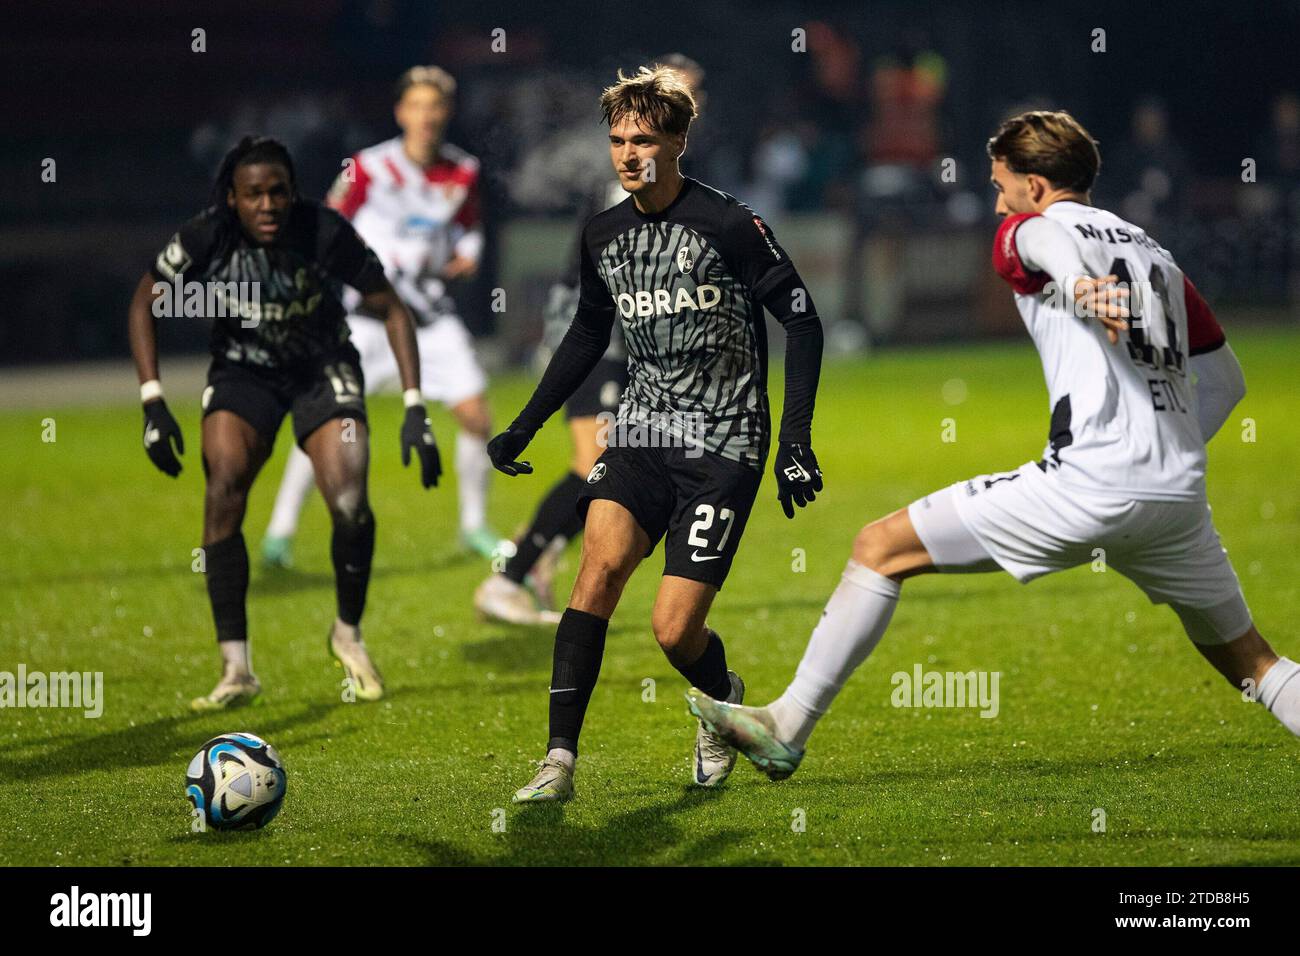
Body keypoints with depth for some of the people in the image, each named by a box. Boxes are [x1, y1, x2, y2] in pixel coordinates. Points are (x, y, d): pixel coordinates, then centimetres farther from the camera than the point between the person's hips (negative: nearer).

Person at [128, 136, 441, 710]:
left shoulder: (326, 234, -26)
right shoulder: (205, 239, -23)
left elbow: (391, 310, -14)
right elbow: (146, 303, -7)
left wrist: (415, 409, -19)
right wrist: (153, 403, -14)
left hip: (323, 369, -1)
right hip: (243, 371, 1)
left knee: (349, 501, -19)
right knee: (224, 487, -22)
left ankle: (349, 635, 10)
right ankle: (236, 670, -16)